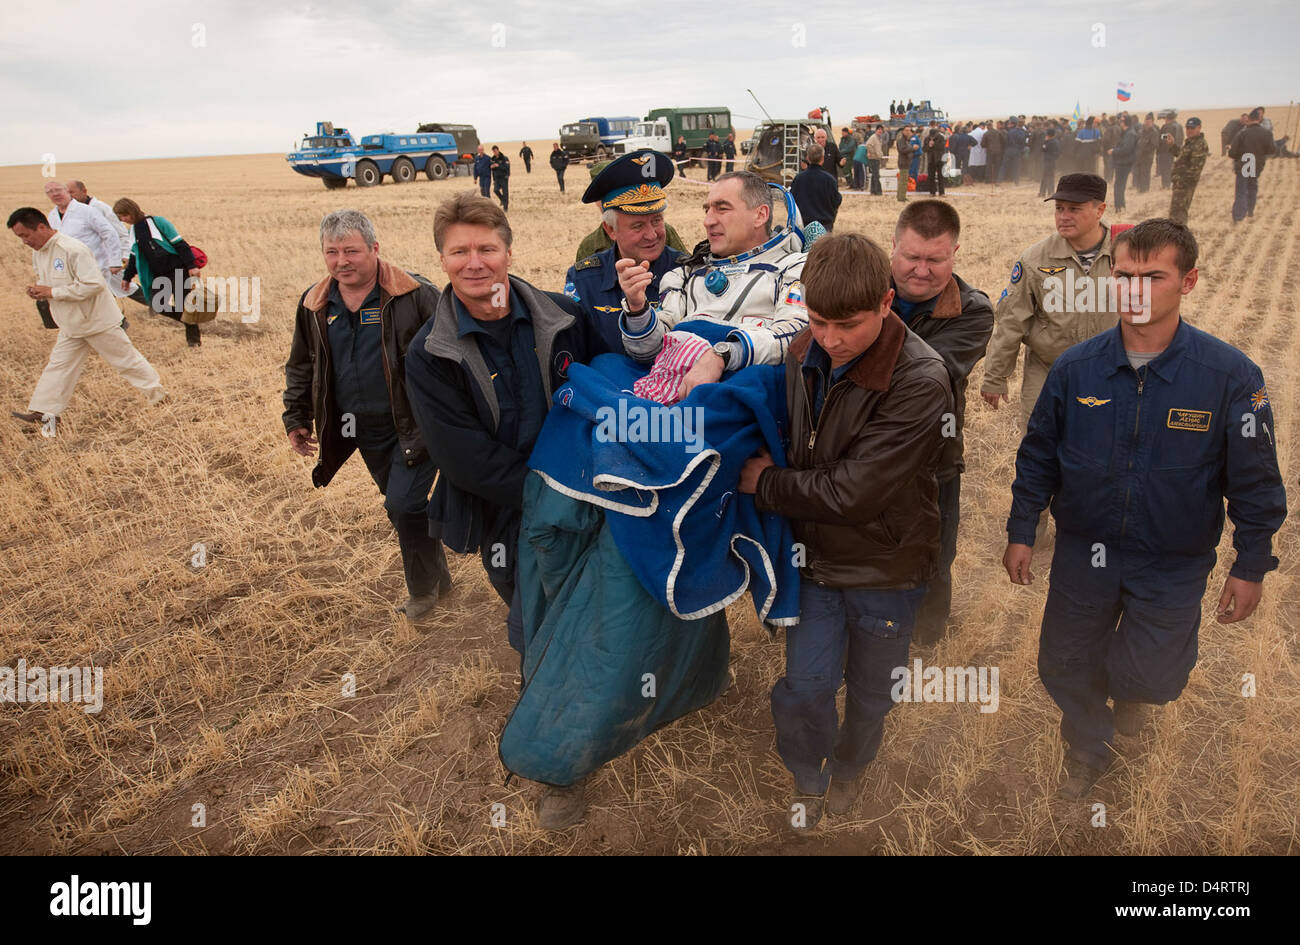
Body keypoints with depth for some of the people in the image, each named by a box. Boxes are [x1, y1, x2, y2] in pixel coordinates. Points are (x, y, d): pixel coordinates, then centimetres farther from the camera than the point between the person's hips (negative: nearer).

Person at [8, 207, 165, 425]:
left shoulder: (73, 250, -24)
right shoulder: (38, 253, 5)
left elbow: (94, 284, -30)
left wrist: (53, 292, -26)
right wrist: (38, 290, -4)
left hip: (98, 320, -8)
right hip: (71, 325, 8)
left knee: (125, 359, 5)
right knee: (58, 366, 8)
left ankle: (156, 392, 21)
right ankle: (42, 411, 11)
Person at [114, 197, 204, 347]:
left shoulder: (157, 222, -10)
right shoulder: (134, 230, 11)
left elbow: (179, 244, -13)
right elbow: (134, 256, 23)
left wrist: (191, 266, -18)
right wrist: (127, 277, 26)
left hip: (178, 271, -6)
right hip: (158, 275, 6)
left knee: (183, 305, -4)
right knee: (156, 305, -11)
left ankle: (193, 337, 12)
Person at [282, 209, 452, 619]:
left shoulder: (415, 295, -15)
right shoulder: (315, 305, 3)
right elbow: (301, 366, 16)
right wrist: (296, 419, 12)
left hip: (415, 425, -6)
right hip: (365, 431, 6)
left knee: (404, 504, -12)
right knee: (402, 506, 16)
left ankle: (423, 587, 12)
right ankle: (437, 576, 36)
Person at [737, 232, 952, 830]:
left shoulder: (920, 382, -27)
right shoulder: (803, 354, -7)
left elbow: (853, 491, -27)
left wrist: (765, 482, -16)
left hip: (887, 569, -3)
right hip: (818, 557, 4)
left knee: (870, 693, 18)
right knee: (802, 687, 3)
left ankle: (851, 767, 52)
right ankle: (807, 778, 36)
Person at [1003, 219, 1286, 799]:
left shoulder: (1231, 375, -14)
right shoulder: (1076, 368, -8)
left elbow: (1255, 481, -5)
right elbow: (1038, 456, 3)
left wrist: (1252, 567, -2)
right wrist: (1020, 532, 4)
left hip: (1172, 564, -2)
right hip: (1083, 550, 2)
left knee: (1149, 678, -4)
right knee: (1062, 666, 12)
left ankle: (1131, 689, 37)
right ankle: (1087, 749, 44)